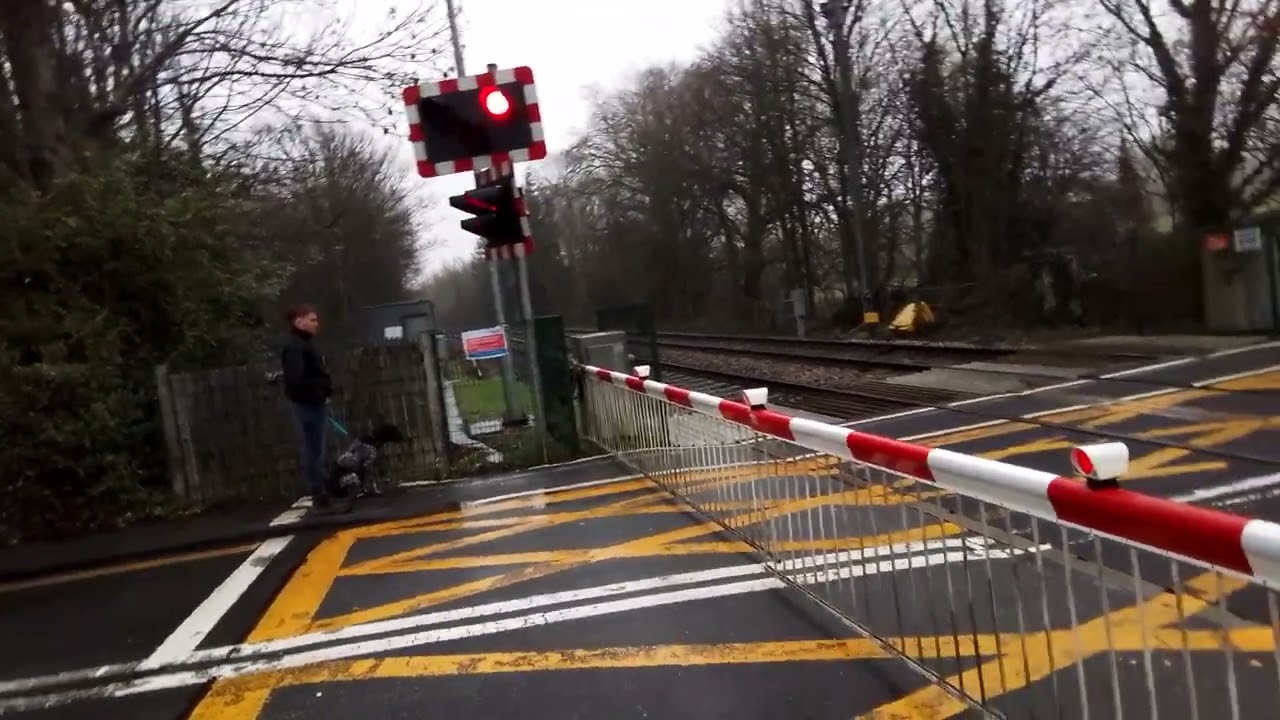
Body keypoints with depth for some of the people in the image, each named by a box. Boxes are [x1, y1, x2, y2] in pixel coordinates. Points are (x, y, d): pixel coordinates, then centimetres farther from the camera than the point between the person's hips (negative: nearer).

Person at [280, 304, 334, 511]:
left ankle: (320, 495, 22)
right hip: (307, 404, -10)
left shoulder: (305, 343, 17)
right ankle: (319, 496, -1)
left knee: (315, 450, 14)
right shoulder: (293, 346, -15)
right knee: (314, 451, -5)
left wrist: (324, 393, 6)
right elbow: (296, 379, -24)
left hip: (314, 404, 10)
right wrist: (318, 394, -15)